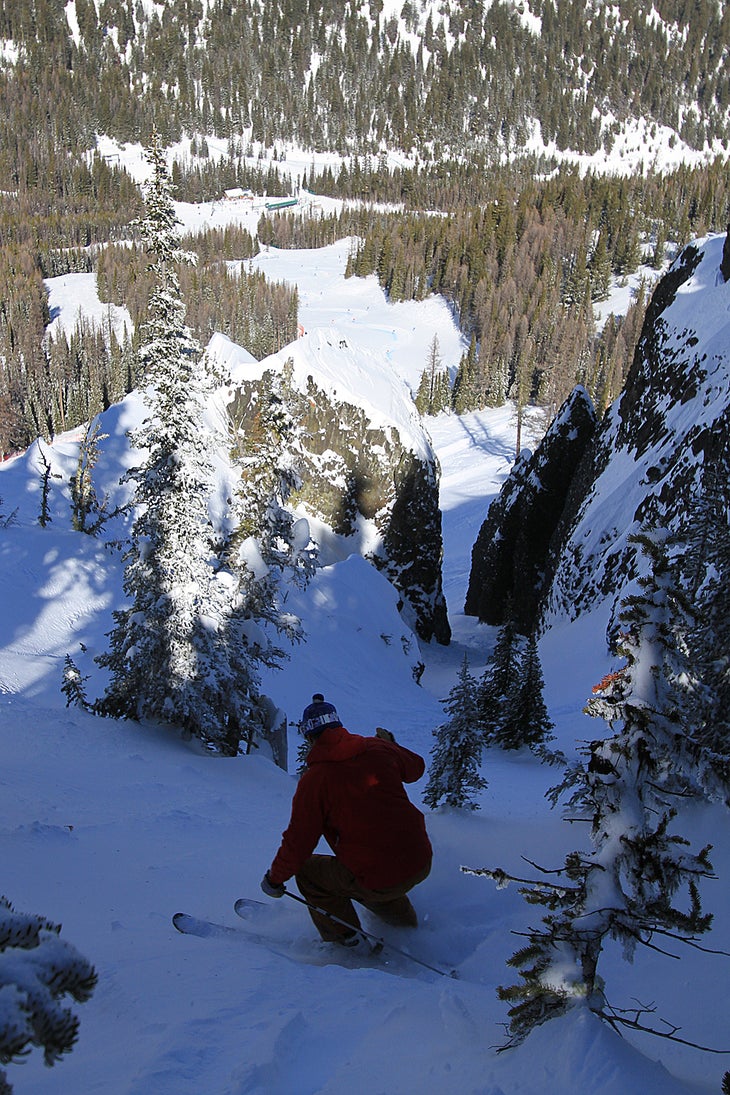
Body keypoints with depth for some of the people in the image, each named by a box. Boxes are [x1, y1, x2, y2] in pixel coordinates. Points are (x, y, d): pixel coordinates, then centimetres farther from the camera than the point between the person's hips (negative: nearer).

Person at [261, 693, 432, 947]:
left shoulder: (314, 778, -12)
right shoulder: (379, 749, 0)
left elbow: (298, 841, -7)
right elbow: (416, 768, 21)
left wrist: (274, 879, 11)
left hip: (376, 880, -6)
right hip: (421, 863, 6)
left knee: (307, 872, 16)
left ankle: (345, 938, 17)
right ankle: (402, 918, 45)